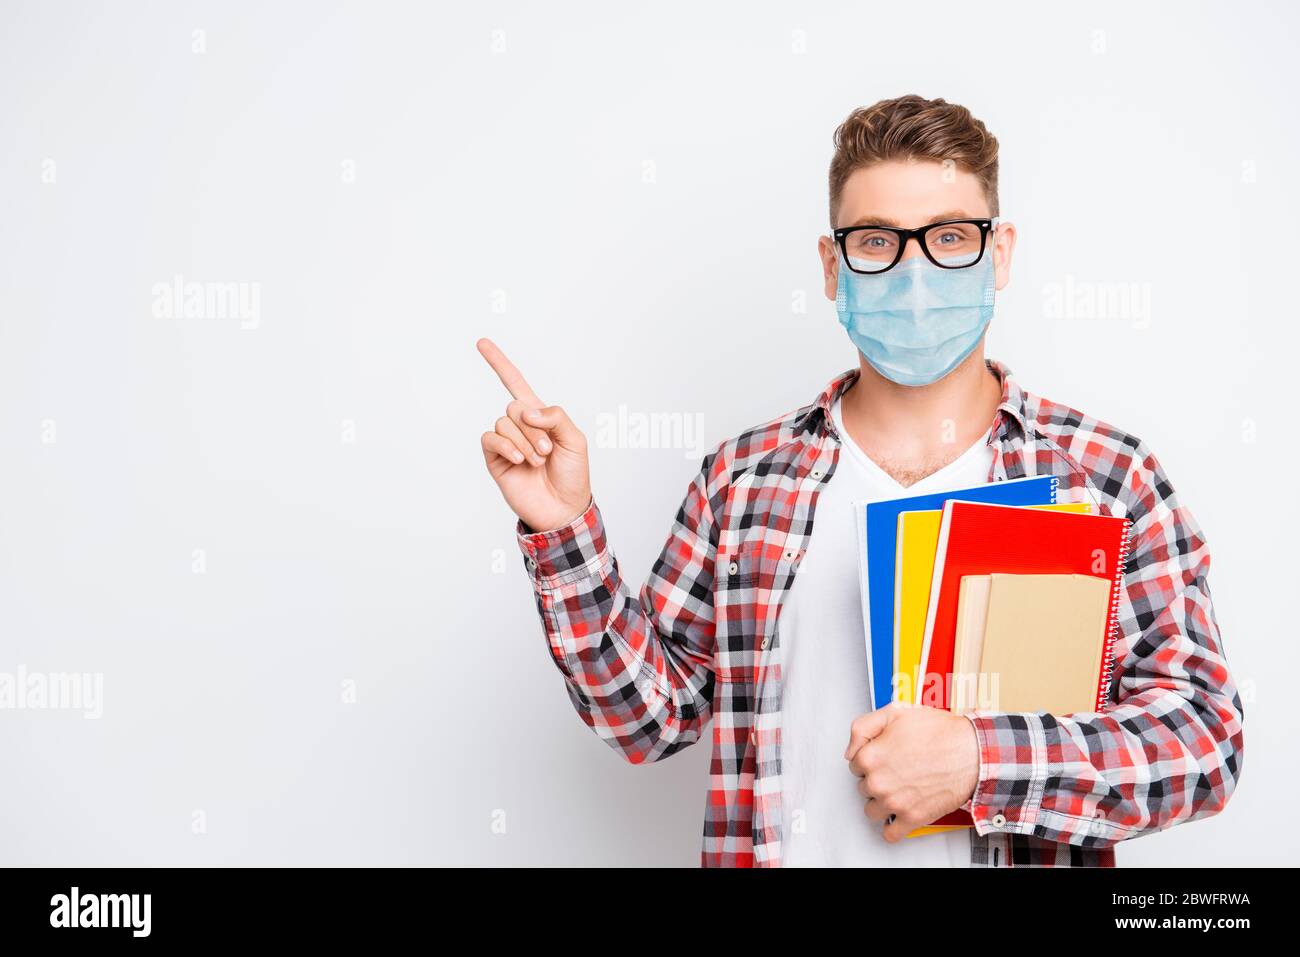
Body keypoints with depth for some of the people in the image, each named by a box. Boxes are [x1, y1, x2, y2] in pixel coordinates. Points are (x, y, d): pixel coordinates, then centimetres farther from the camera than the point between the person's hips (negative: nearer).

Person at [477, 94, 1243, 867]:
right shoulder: (743, 478, -2)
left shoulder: (1109, 477, -8)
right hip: (785, 851, 1)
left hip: (1016, 852, -1)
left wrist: (979, 762, -22)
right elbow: (650, 715, 0)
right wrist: (564, 531, -10)